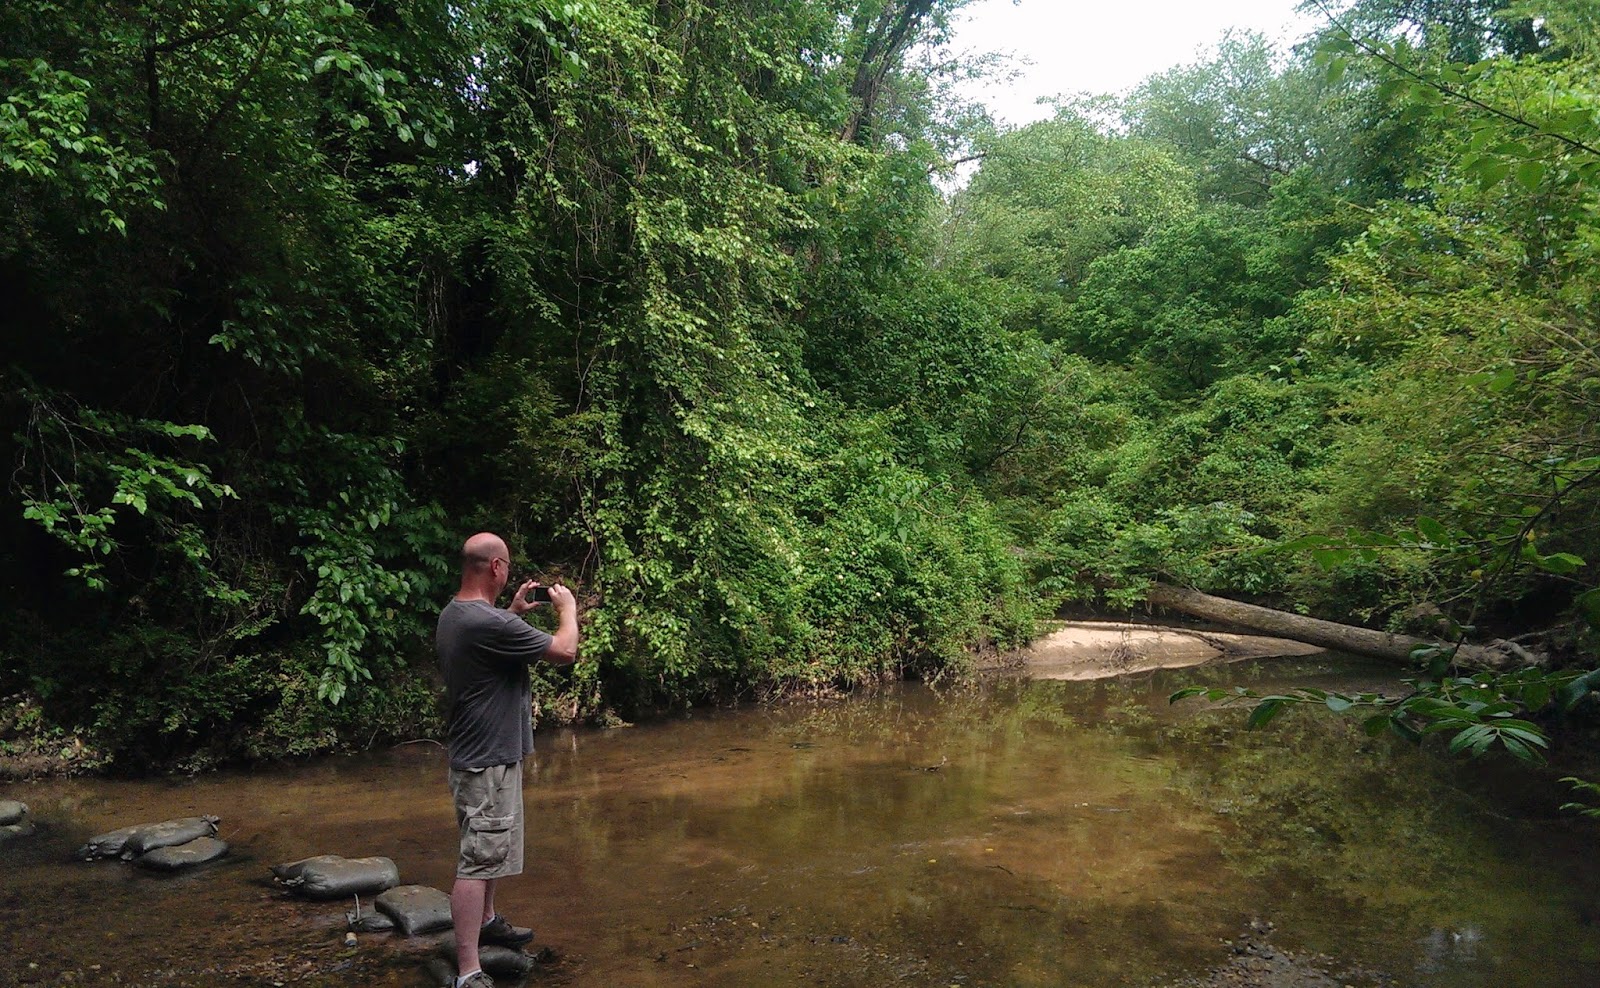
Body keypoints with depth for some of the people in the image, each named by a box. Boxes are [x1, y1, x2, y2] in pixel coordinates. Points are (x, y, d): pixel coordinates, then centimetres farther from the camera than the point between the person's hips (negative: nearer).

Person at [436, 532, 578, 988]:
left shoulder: (452, 615, 4)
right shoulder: (490, 624, -27)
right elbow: (565, 651, -18)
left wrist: (514, 611, 20)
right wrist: (568, 607, -1)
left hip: (479, 755, 10)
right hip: (489, 762, -10)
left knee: (488, 850, 25)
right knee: (479, 860, -7)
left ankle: (486, 921, 43)